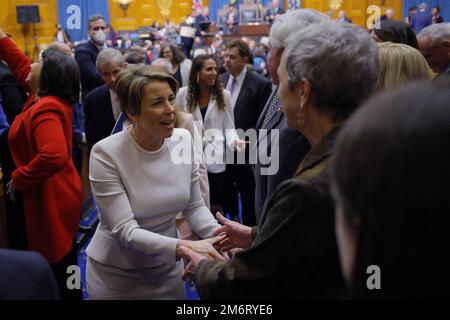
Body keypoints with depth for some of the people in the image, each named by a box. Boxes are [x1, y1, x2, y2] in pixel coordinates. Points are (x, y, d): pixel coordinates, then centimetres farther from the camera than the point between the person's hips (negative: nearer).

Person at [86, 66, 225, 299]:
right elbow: (125, 231, -24)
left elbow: (194, 206, -2)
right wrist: (182, 247, -37)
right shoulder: (105, 154, -22)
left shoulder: (183, 140, -9)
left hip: (167, 269, 4)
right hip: (116, 274, -4)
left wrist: (219, 236, -20)